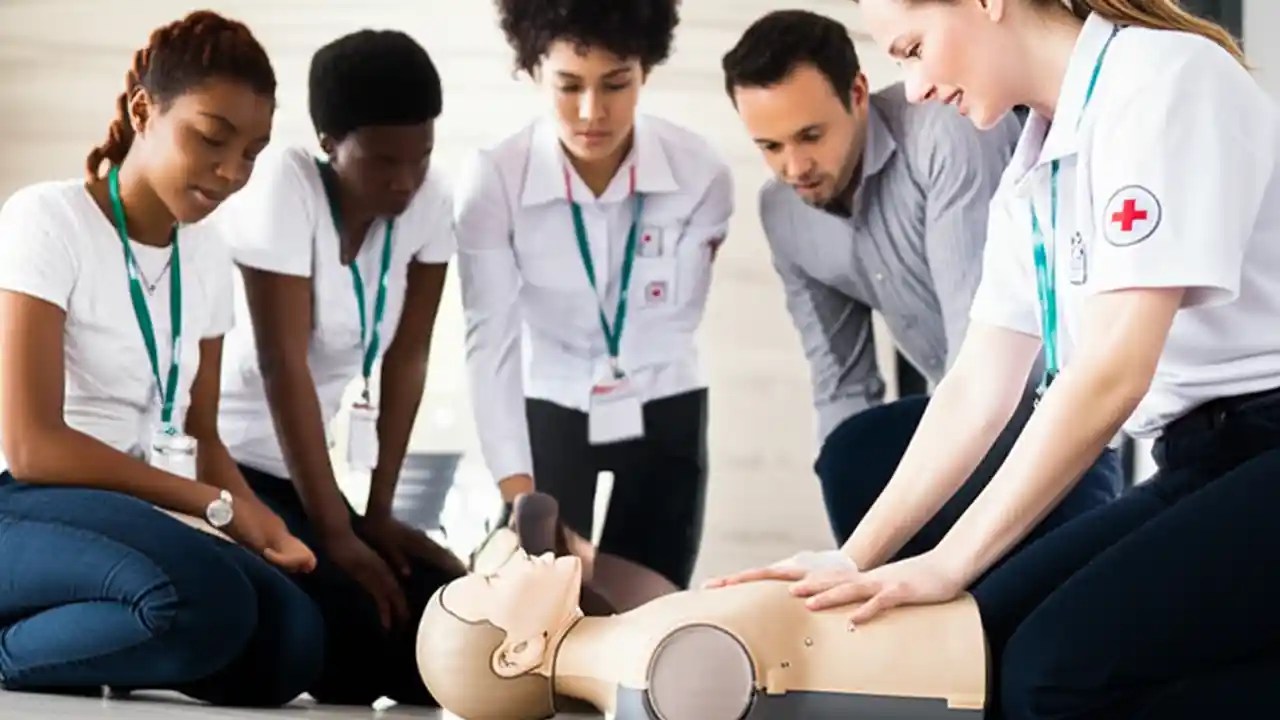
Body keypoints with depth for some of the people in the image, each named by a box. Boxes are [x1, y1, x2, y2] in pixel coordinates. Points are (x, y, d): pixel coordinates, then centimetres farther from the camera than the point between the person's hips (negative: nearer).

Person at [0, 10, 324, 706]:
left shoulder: (206, 254, 12)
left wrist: (261, 525, -8)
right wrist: (218, 506, -13)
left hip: (151, 517, 7)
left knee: (288, 637, -23)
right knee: (208, 599, -35)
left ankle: (73, 650, -2)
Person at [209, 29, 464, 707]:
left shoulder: (428, 201, -5)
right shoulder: (284, 186, -21)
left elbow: (407, 358, 0)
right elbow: (283, 366, -23)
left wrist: (378, 513, -4)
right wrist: (336, 533, -23)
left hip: (300, 468, 7)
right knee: (356, 622, -25)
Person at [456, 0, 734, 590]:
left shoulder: (700, 173, -22)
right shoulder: (492, 181, -25)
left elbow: (678, 313, -7)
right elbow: (490, 343, -28)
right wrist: (518, 495, -34)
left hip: (663, 410, 1)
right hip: (549, 410, -1)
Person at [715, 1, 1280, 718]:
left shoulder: (1162, 80, -15)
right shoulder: (1034, 173, 13)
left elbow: (1114, 371, -21)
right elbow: (977, 389, 14)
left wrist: (950, 562, -17)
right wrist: (856, 558, 6)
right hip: (1203, 463, 9)